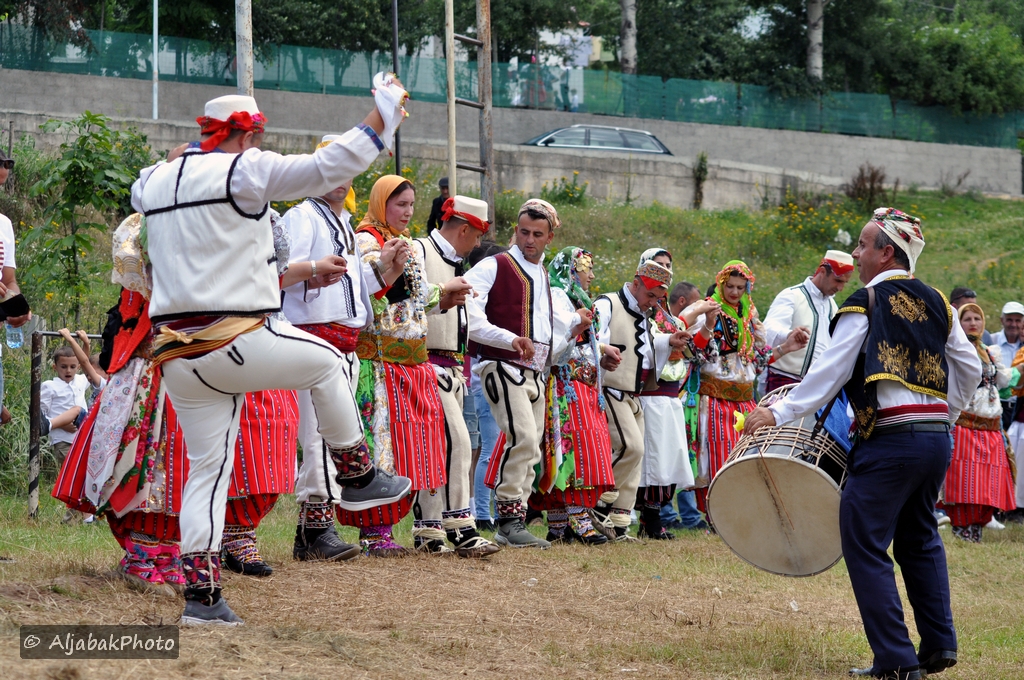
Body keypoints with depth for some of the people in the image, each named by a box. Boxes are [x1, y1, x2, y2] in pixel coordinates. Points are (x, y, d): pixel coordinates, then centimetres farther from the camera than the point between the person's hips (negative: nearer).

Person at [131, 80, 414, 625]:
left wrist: (184, 156, 49)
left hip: (176, 354, 6)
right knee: (325, 362, 20)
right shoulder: (244, 171, -6)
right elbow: (329, 167, -11)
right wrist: (383, 114, -1)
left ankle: (200, 593, 2)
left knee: (207, 466, 10)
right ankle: (359, 478, 27)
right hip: (238, 343, -6)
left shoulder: (153, 182, 13)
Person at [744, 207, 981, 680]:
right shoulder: (935, 303, 13)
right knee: (919, 539, 23)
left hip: (890, 440, -7)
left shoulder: (865, 303, -6)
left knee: (866, 543, -2)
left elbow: (830, 372, -9)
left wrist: (779, 413, -5)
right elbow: (970, 368, 16)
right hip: (937, 437, 7)